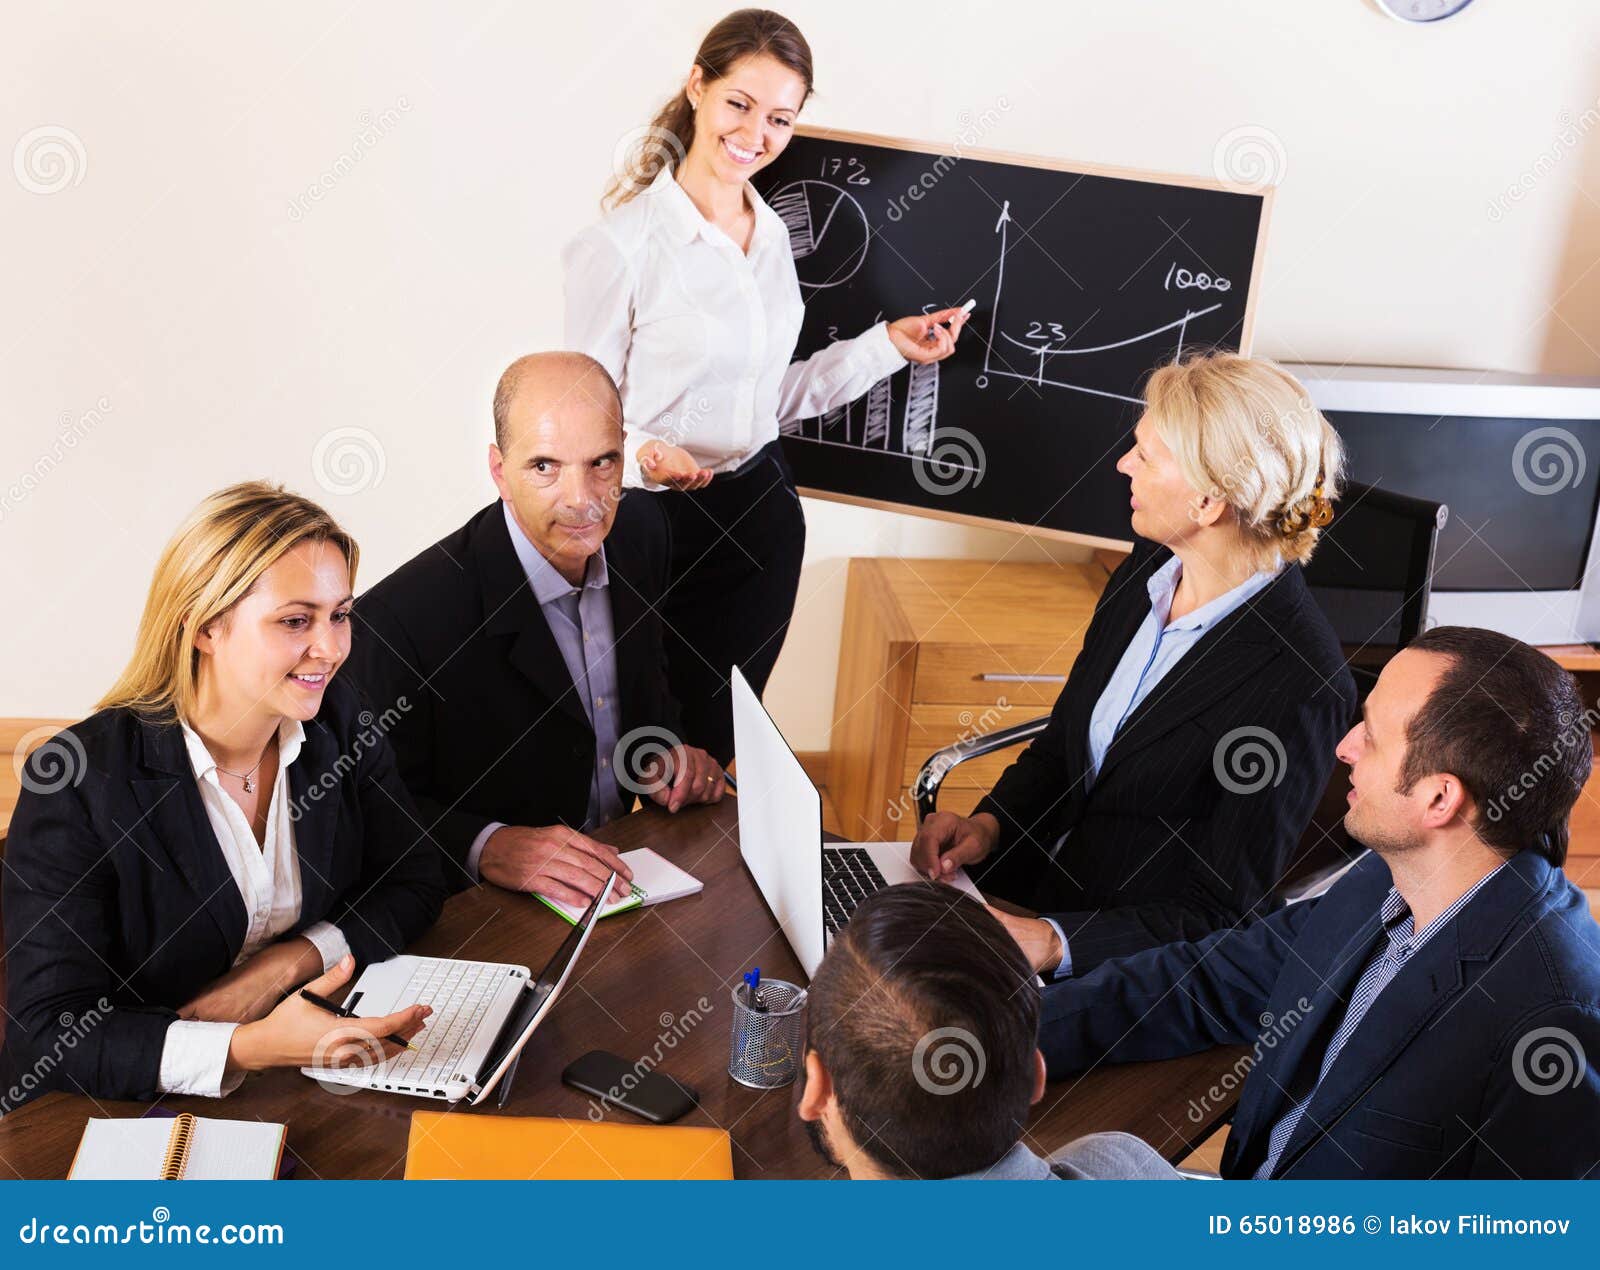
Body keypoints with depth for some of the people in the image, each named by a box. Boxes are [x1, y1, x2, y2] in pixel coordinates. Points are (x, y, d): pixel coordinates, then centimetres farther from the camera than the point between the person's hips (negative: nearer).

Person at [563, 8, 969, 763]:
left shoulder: (772, 234, 6)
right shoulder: (622, 244, -16)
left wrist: (889, 344, 8)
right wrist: (646, 455, -31)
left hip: (762, 514, 6)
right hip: (662, 523, -6)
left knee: (715, 745, 16)